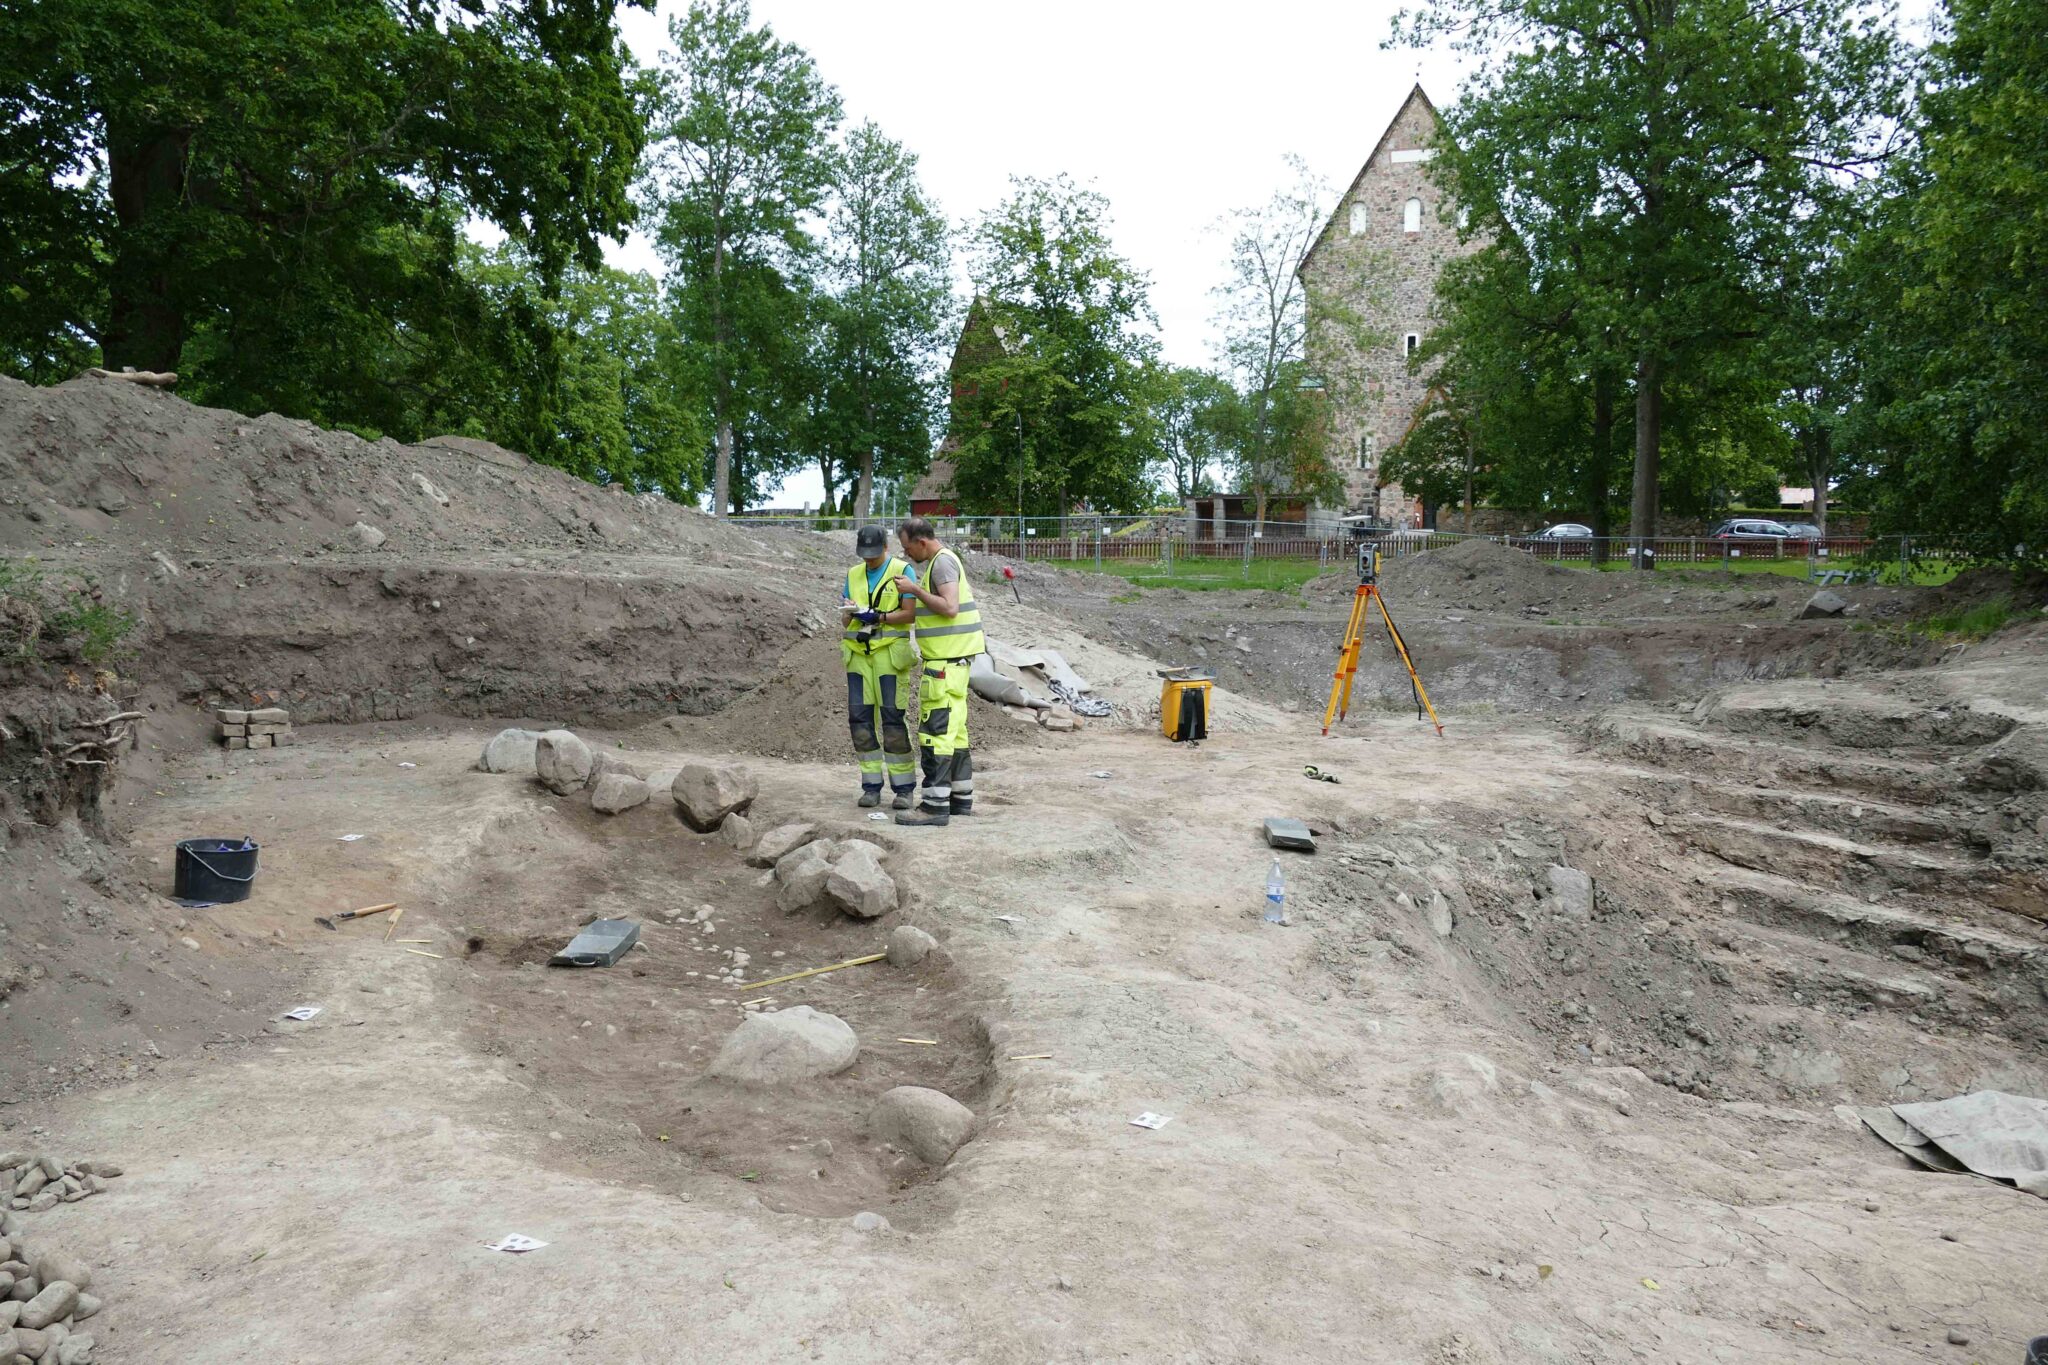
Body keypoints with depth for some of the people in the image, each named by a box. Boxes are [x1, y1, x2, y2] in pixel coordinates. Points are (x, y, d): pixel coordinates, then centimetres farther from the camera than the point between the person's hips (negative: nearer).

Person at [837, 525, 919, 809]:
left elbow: (910, 613, -9)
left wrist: (877, 617, -20)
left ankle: (904, 788, -1)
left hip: (889, 653, -5)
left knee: (893, 719, -8)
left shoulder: (902, 571, -1)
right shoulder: (854, 575, 14)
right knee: (860, 719, 0)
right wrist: (849, 612, -10)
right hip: (859, 654, 5)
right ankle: (871, 786, 8)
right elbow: (846, 621, 13)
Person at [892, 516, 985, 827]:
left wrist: (914, 589, -17)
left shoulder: (943, 562, -13)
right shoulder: (943, 560, 19)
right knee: (953, 730, 12)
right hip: (950, 657, 11)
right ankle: (961, 799, 17)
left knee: (936, 730, -11)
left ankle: (935, 805, -11)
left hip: (946, 660, -11)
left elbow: (949, 607, -24)